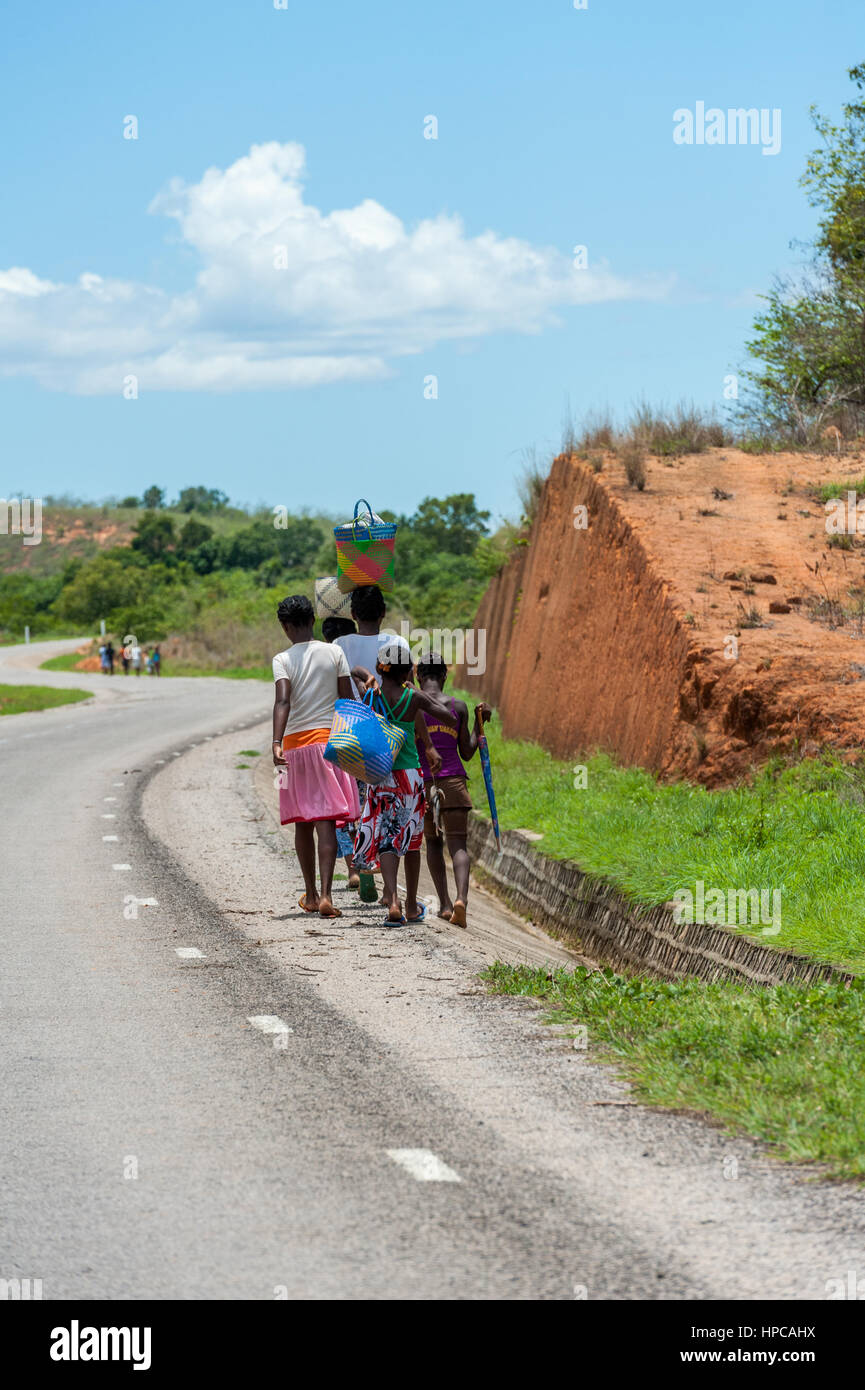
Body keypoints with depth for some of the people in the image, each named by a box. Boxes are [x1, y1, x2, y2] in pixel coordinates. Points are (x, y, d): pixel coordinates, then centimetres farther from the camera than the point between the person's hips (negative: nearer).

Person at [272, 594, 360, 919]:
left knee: (303, 823, 13)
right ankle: (325, 895, -19)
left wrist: (277, 743, -28)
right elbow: (347, 701, 2)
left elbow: (282, 701, -19)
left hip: (294, 743, 0)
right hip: (328, 739, 0)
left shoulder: (282, 660, -4)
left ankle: (311, 895, 24)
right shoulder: (334, 652, 1)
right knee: (326, 821, -6)